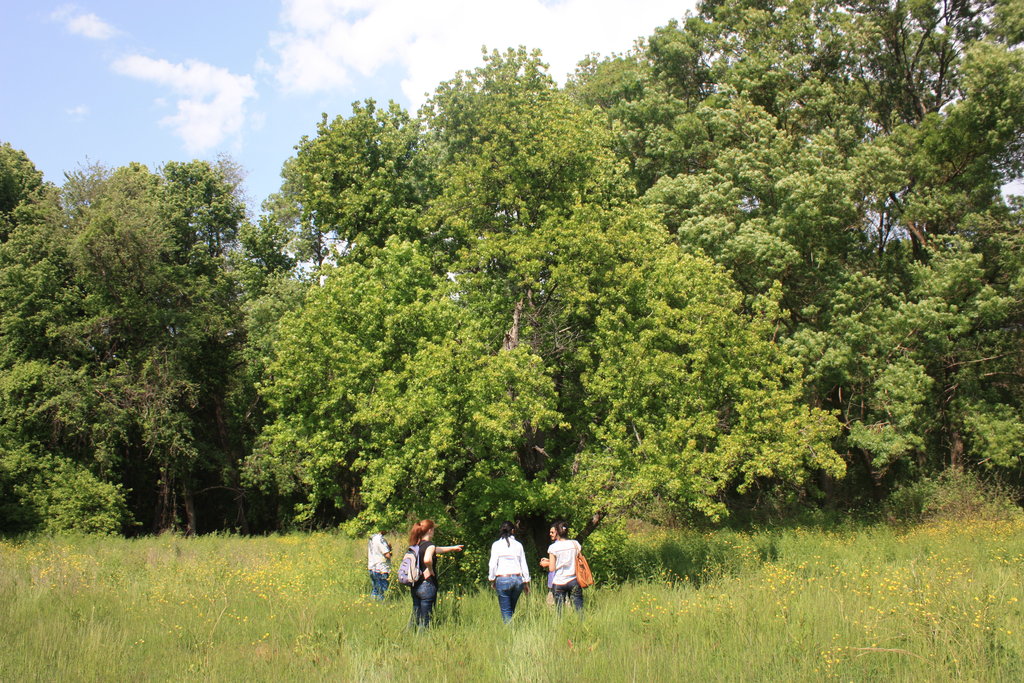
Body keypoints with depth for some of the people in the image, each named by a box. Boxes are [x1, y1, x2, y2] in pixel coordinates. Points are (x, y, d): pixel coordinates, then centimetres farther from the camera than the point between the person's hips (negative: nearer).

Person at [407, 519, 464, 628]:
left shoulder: (416, 545, 12)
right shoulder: (429, 545, -13)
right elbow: (427, 559, -36)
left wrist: (453, 548, 38)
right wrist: (430, 570, -16)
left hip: (415, 586, 8)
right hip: (427, 586, -8)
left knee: (415, 619, 13)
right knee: (425, 621, -2)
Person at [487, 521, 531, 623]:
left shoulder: (496, 545, 2)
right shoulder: (518, 545, 9)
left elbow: (492, 564, -2)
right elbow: (524, 565, 10)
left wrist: (492, 580, 9)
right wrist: (526, 582, 16)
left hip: (503, 579, -3)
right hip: (518, 579, 3)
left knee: (506, 611, 1)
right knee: (512, 609, 16)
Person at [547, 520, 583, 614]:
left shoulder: (553, 547, -6)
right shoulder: (575, 544, 2)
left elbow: (552, 568, -7)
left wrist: (547, 563, 13)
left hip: (559, 583, -2)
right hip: (574, 581, 2)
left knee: (560, 611, 4)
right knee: (579, 610, 3)